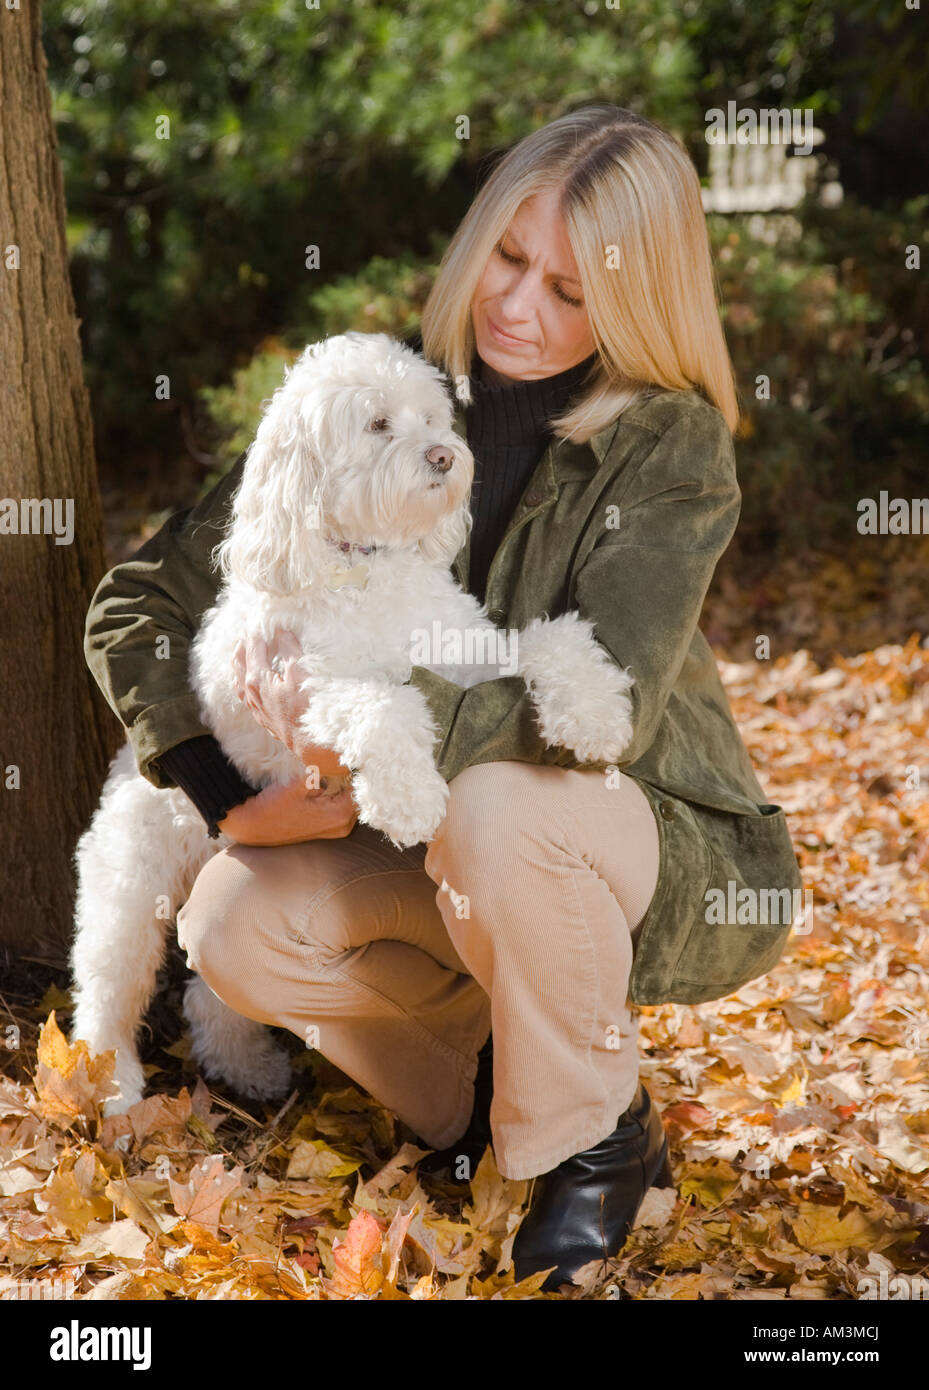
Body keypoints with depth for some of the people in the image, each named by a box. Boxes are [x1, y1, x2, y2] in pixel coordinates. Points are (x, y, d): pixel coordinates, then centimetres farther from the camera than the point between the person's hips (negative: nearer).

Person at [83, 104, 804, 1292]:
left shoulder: (669, 446, -16)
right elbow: (136, 603, -5)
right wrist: (230, 794, -18)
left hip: (661, 864, -3)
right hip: (441, 860, 4)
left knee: (495, 805, -36)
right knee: (233, 927, -22)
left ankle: (600, 1137, -9)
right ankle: (482, 1088, 6)